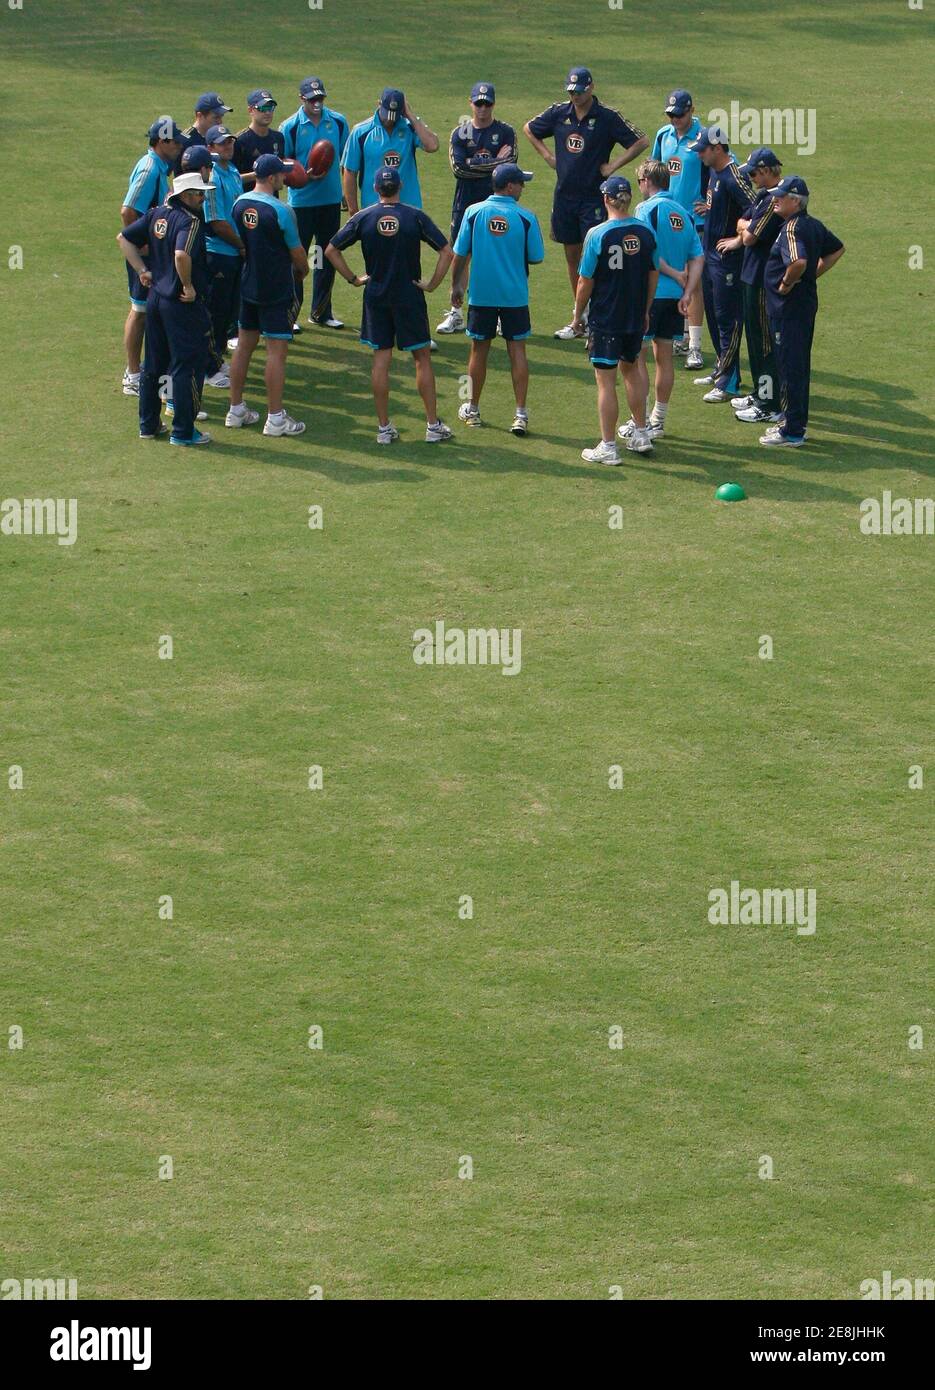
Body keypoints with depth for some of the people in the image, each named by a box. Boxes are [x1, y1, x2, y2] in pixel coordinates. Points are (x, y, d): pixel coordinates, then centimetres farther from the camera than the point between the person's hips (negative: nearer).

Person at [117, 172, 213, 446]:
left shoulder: (157, 214, 5)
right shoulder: (190, 221, -20)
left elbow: (124, 238, 10)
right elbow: (182, 255, -36)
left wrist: (143, 270, 10)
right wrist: (189, 286, -21)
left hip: (155, 298, 8)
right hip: (183, 304, -8)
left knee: (153, 363, 18)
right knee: (188, 366, 1)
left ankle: (148, 424, 27)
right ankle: (183, 431, 5)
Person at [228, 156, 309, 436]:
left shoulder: (239, 205, 1)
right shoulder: (280, 210, -19)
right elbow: (297, 252, -10)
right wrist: (302, 271, 10)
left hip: (248, 284, 7)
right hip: (278, 291, -7)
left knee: (244, 345, 14)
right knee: (276, 350, -2)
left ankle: (236, 410, 20)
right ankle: (275, 418, 0)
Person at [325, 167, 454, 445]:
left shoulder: (363, 218, -4)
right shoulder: (415, 217, -8)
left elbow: (331, 250, -1)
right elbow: (446, 251, -12)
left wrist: (353, 279, 5)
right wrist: (433, 284, -3)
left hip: (376, 297, 1)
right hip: (410, 297, -1)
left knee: (381, 360, 6)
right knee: (422, 359, 7)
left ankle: (384, 428, 7)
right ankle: (433, 425, 8)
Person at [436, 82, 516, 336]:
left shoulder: (505, 132, 3)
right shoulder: (460, 133, 6)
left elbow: (509, 164, -12)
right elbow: (458, 167, -9)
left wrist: (475, 164, -13)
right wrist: (494, 162, -9)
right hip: (465, 202, 1)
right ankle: (455, 313, 9)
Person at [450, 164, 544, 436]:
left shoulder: (474, 212, -6)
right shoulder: (526, 218, -10)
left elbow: (460, 255, -1)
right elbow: (536, 258, -3)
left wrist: (457, 286, 12)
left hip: (481, 294, 1)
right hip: (515, 295, -1)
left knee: (479, 350, 13)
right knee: (517, 350, 5)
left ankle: (472, 410, 24)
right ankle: (521, 414, 2)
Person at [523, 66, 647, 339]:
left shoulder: (607, 118, -8)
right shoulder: (559, 113, 4)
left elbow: (641, 142, -5)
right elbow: (529, 129, 20)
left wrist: (613, 166, -8)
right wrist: (548, 156, 11)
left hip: (593, 196, -5)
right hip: (564, 193, 5)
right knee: (572, 256, 11)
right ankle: (579, 320, 19)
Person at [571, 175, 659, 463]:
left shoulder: (597, 235, -15)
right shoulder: (645, 232, -2)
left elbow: (586, 281, -11)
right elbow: (653, 275, 7)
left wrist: (578, 314, 3)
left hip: (605, 320, -5)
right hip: (636, 319, 5)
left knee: (605, 379, 1)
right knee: (631, 369, 24)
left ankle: (608, 447, 4)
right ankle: (641, 434, 30)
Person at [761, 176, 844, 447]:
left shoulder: (792, 228, -21)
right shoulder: (814, 225, 9)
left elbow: (799, 261, -38)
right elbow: (837, 249, 24)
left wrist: (787, 283, -21)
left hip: (789, 305, -10)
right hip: (807, 300, 10)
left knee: (790, 366, -4)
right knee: (799, 365, 18)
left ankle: (792, 432, 0)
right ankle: (795, 422, 28)